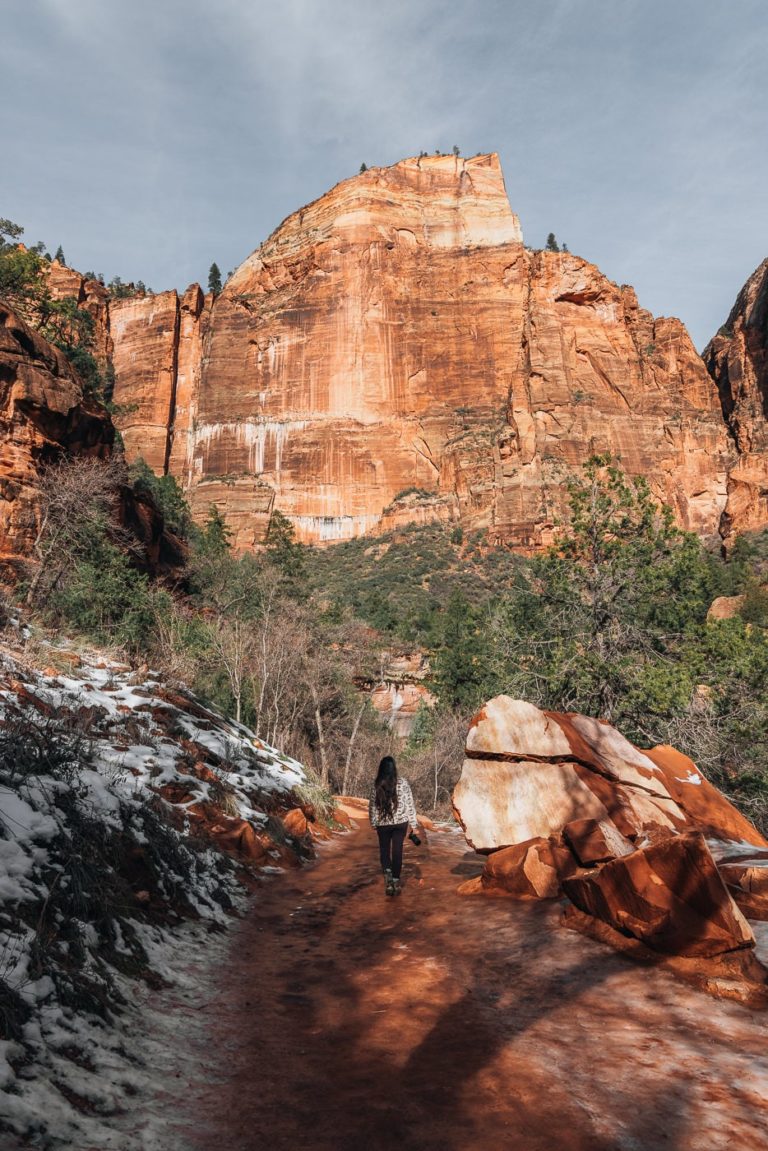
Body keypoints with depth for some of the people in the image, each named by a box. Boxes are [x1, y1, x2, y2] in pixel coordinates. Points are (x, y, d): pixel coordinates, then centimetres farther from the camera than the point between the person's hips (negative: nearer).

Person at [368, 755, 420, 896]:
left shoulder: (376, 786, -8)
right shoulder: (403, 783, -8)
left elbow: (372, 807, -1)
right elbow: (410, 804, -4)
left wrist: (373, 824, 13)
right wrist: (415, 825, 3)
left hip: (383, 824, 0)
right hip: (400, 822, 0)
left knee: (384, 850, 14)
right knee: (397, 851, 11)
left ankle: (387, 873, -10)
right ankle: (396, 881, 11)